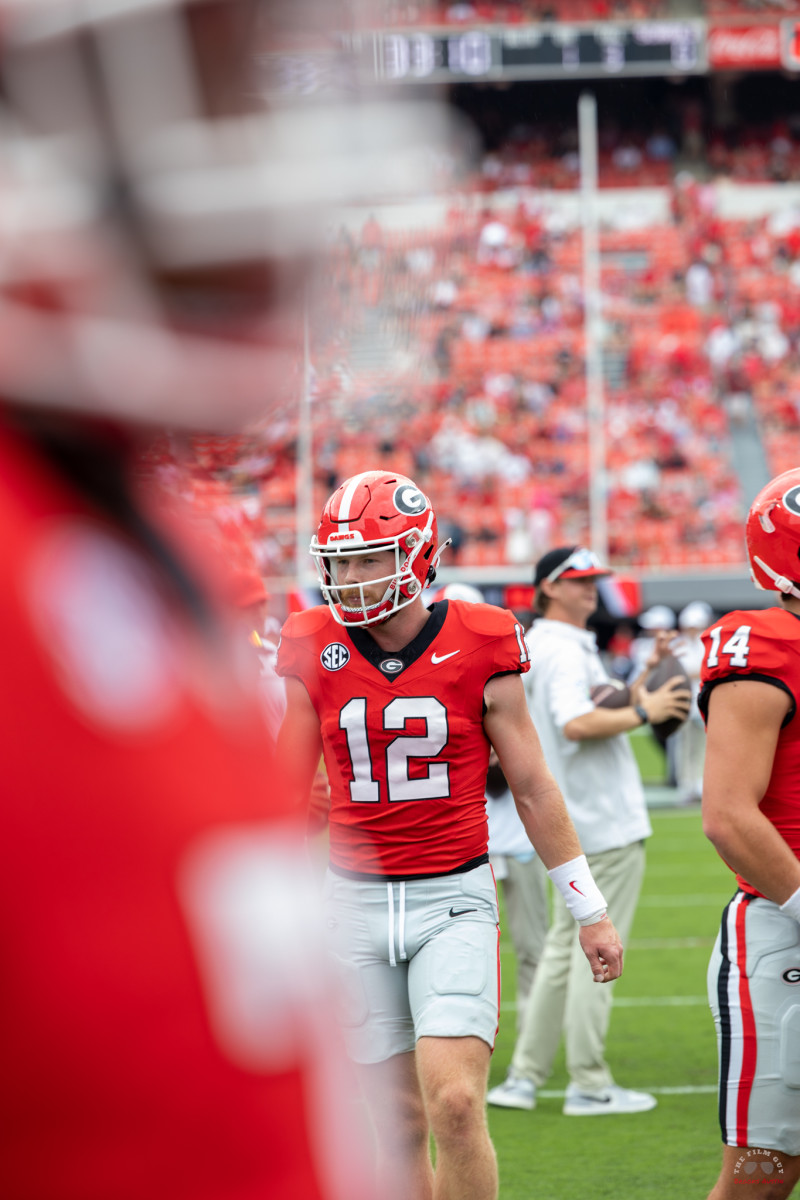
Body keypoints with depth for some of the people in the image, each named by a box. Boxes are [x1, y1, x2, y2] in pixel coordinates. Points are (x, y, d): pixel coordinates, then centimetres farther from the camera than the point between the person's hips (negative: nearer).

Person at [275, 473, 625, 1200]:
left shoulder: (479, 647, -4)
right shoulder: (315, 652, 2)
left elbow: (533, 789, 3)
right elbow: (288, 789, 11)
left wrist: (590, 911, 7)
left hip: (454, 896, -2)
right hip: (356, 899, 2)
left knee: (456, 1105, -17)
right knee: (401, 1124, 6)